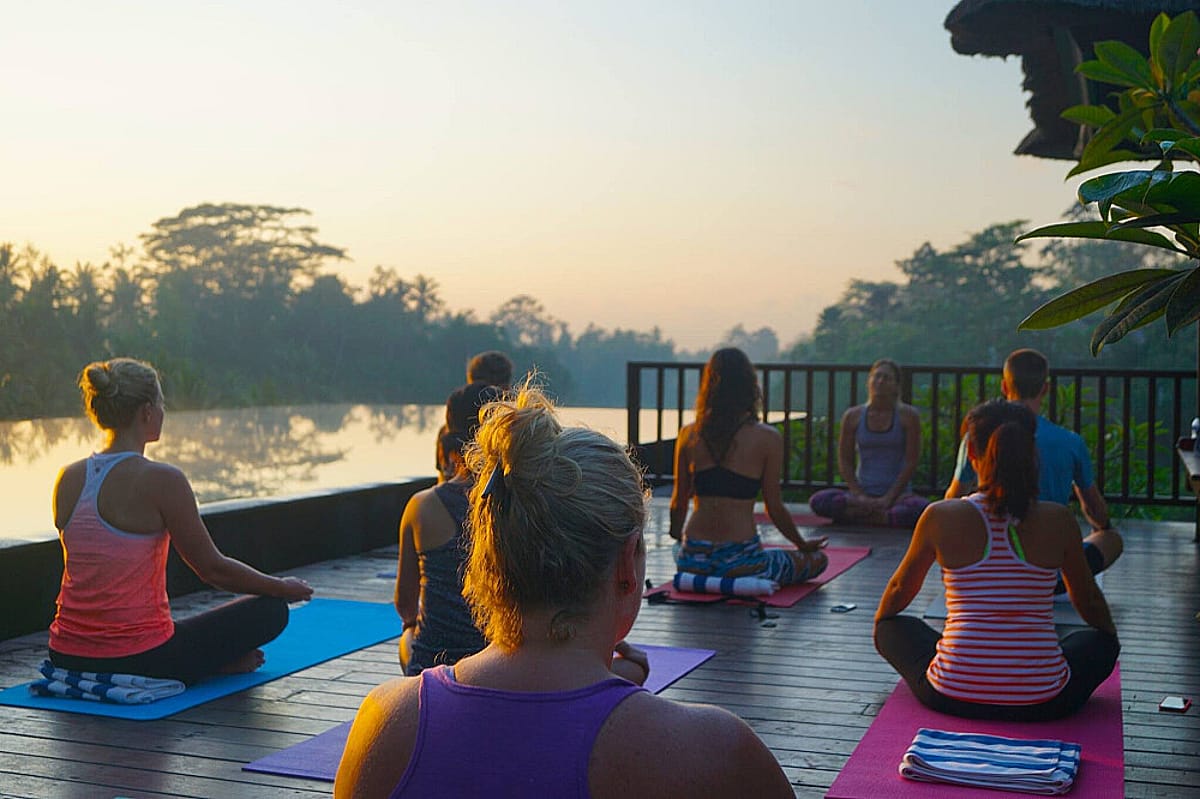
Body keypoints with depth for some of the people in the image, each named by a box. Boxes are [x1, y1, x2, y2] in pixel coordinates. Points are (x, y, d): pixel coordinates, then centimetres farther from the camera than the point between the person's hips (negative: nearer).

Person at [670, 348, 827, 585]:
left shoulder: (688, 435, 0)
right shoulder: (768, 439, -9)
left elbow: (679, 501, 8)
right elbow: (775, 508, -3)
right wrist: (803, 545, 15)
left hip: (694, 560, 6)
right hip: (739, 561, -5)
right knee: (818, 559, 17)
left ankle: (704, 580, 17)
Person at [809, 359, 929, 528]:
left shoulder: (907, 416, -1)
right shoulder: (853, 416, 4)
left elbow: (911, 462, -3)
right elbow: (844, 461, 5)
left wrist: (889, 498, -11)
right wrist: (859, 495, -9)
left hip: (898, 493, -2)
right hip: (863, 493, 2)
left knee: (922, 508, -37)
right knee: (817, 501, -27)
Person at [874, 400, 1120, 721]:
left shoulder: (940, 517, -5)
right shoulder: (1058, 520, -3)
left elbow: (900, 589, 13)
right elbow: (1088, 601, 14)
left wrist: (878, 625, 36)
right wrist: (1111, 639, 37)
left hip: (953, 697, 0)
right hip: (1043, 702, 1)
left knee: (894, 627, 27)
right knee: (1100, 640, 29)